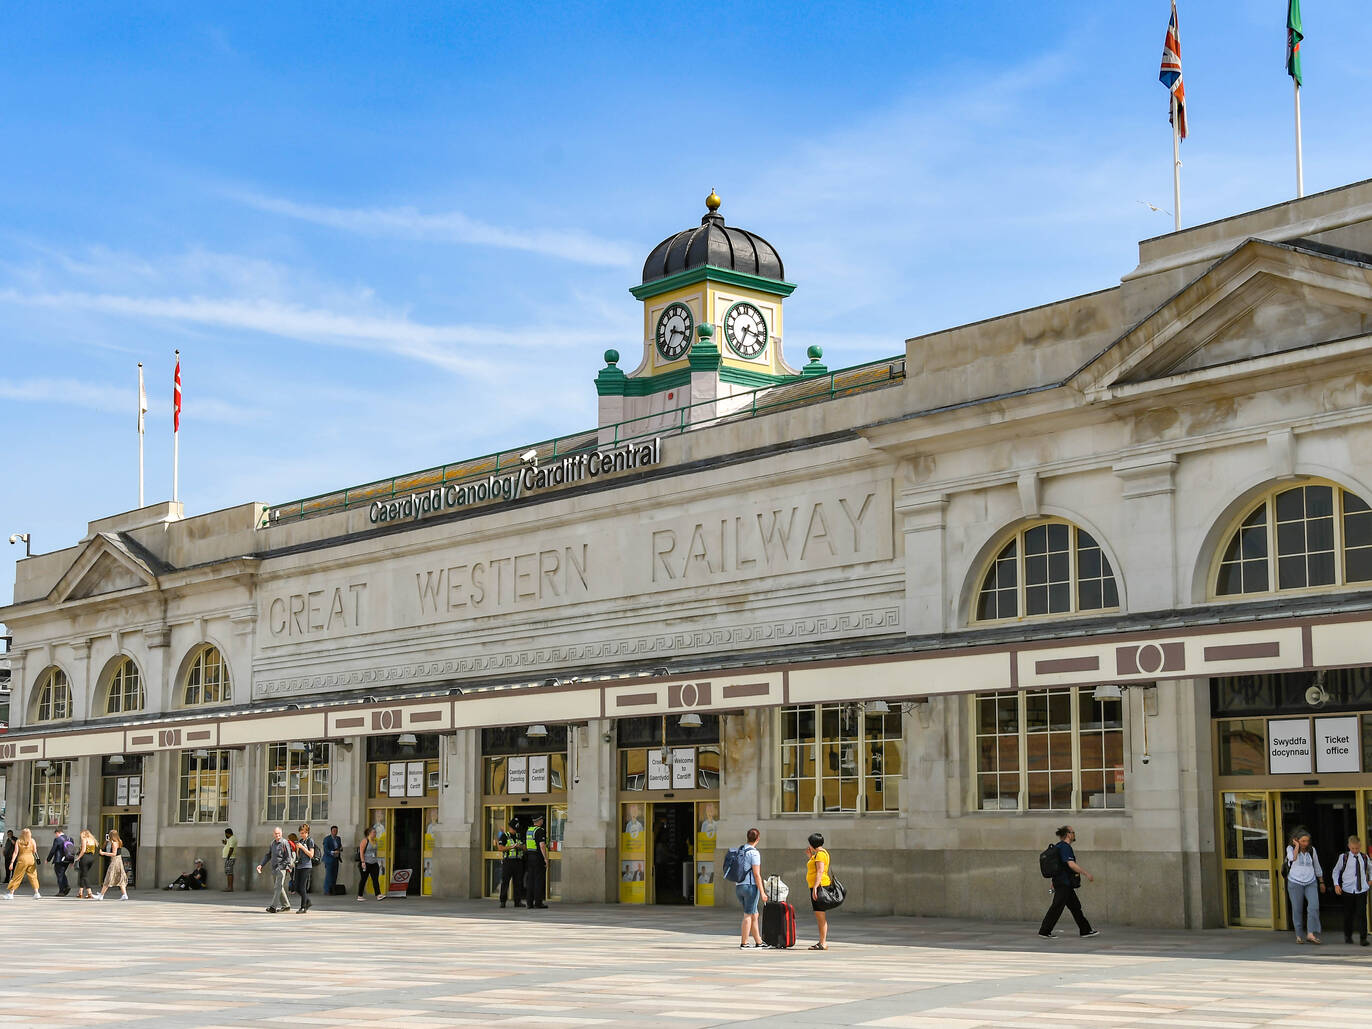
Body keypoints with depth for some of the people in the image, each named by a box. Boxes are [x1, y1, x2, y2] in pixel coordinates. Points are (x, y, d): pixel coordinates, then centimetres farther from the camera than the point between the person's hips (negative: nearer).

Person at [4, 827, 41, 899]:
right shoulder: (32, 841, 3)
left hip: (22, 859, -1)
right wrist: (37, 859, 7)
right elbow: (35, 851, -1)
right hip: (31, 859, 1)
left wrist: (12, 862, -4)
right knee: (33, 876, 8)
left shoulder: (18, 841, 1)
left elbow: (16, 852, -3)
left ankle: (11, 894, 7)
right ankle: (36, 892, 3)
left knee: (16, 877, 6)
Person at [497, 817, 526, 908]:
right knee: (505, 882, -4)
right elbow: (500, 848, -8)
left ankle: (518, 901, 7)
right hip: (507, 861, -4)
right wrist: (511, 847, -17)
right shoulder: (504, 836, 2)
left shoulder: (519, 837, 17)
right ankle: (502, 902, 0)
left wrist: (520, 847, -7)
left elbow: (525, 848, 15)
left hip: (518, 862, 4)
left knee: (518, 882, 3)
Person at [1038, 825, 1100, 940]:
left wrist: (1054, 883, 27)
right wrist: (1087, 873, -20)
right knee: (1056, 907, -7)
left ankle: (1085, 930, 18)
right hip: (1064, 883, -11)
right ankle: (1044, 931, -5)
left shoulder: (1059, 846, 16)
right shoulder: (1065, 847, -15)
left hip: (1063, 883, 11)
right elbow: (1071, 864, -25)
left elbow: (1057, 865, 23)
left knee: (1076, 907, 13)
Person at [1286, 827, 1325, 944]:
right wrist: (1297, 846, -15)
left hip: (1311, 883, 2)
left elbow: (1317, 866, 15)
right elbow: (1293, 858, -24)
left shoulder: (1311, 849, 4)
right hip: (1295, 883, -2)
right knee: (1297, 910, 1)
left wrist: (1321, 882, 20)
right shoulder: (1290, 848, -3)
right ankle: (1299, 935, 12)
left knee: (1314, 906, -17)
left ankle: (1311, 934, -16)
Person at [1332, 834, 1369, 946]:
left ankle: (1363, 938, -3)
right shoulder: (1344, 857, -1)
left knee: (1362, 914, -7)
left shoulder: (1364, 857, 6)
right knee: (1348, 914, 8)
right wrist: (1336, 884, -1)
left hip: (1362, 890, 1)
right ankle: (1348, 936, 23)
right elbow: (1336, 871, 8)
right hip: (1348, 890, -1)